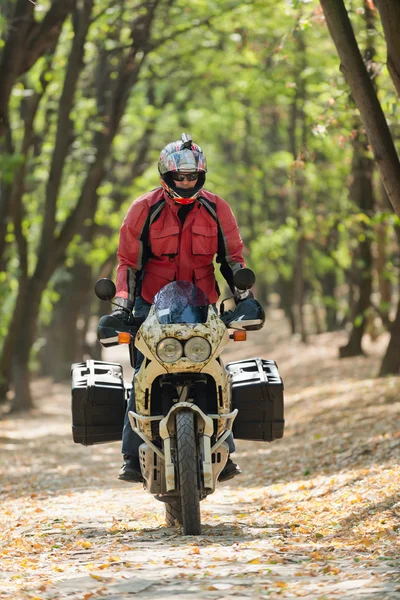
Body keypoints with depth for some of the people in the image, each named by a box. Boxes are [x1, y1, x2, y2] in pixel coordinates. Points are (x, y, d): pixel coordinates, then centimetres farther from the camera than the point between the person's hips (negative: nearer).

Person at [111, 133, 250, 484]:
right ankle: (133, 458, -11)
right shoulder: (145, 209, -2)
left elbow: (232, 256, 11)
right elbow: (128, 260, 4)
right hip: (152, 306, -2)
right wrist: (122, 305, -5)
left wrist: (243, 295, -2)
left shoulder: (216, 209, 2)